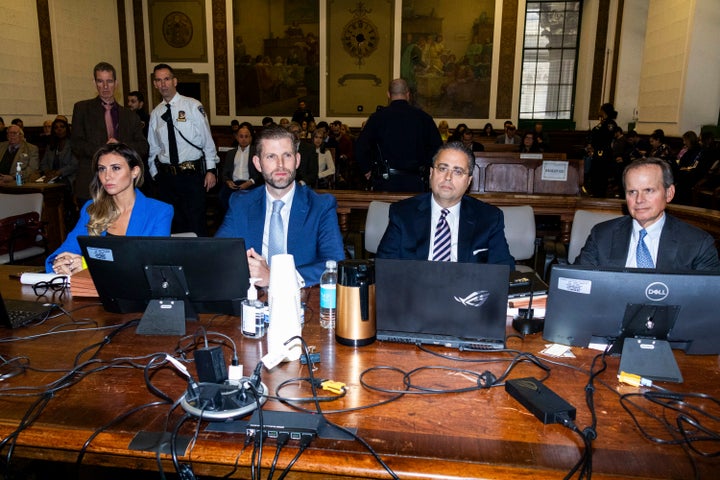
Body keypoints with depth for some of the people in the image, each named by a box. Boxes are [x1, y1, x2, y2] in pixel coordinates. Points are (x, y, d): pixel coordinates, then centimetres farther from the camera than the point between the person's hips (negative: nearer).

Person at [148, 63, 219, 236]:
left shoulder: (193, 106, -2)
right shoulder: (155, 113, 9)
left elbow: (207, 140, -4)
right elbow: (153, 148, 15)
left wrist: (211, 170, -9)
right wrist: (155, 174, 12)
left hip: (192, 174, -4)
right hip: (166, 176, 4)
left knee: (196, 222, -2)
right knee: (172, 223, 10)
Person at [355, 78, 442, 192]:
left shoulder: (378, 117, -4)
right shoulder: (423, 117, 2)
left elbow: (360, 148, -9)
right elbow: (437, 147, 2)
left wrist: (366, 170, 5)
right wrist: (423, 168, 12)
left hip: (386, 182, -1)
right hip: (415, 181, 2)